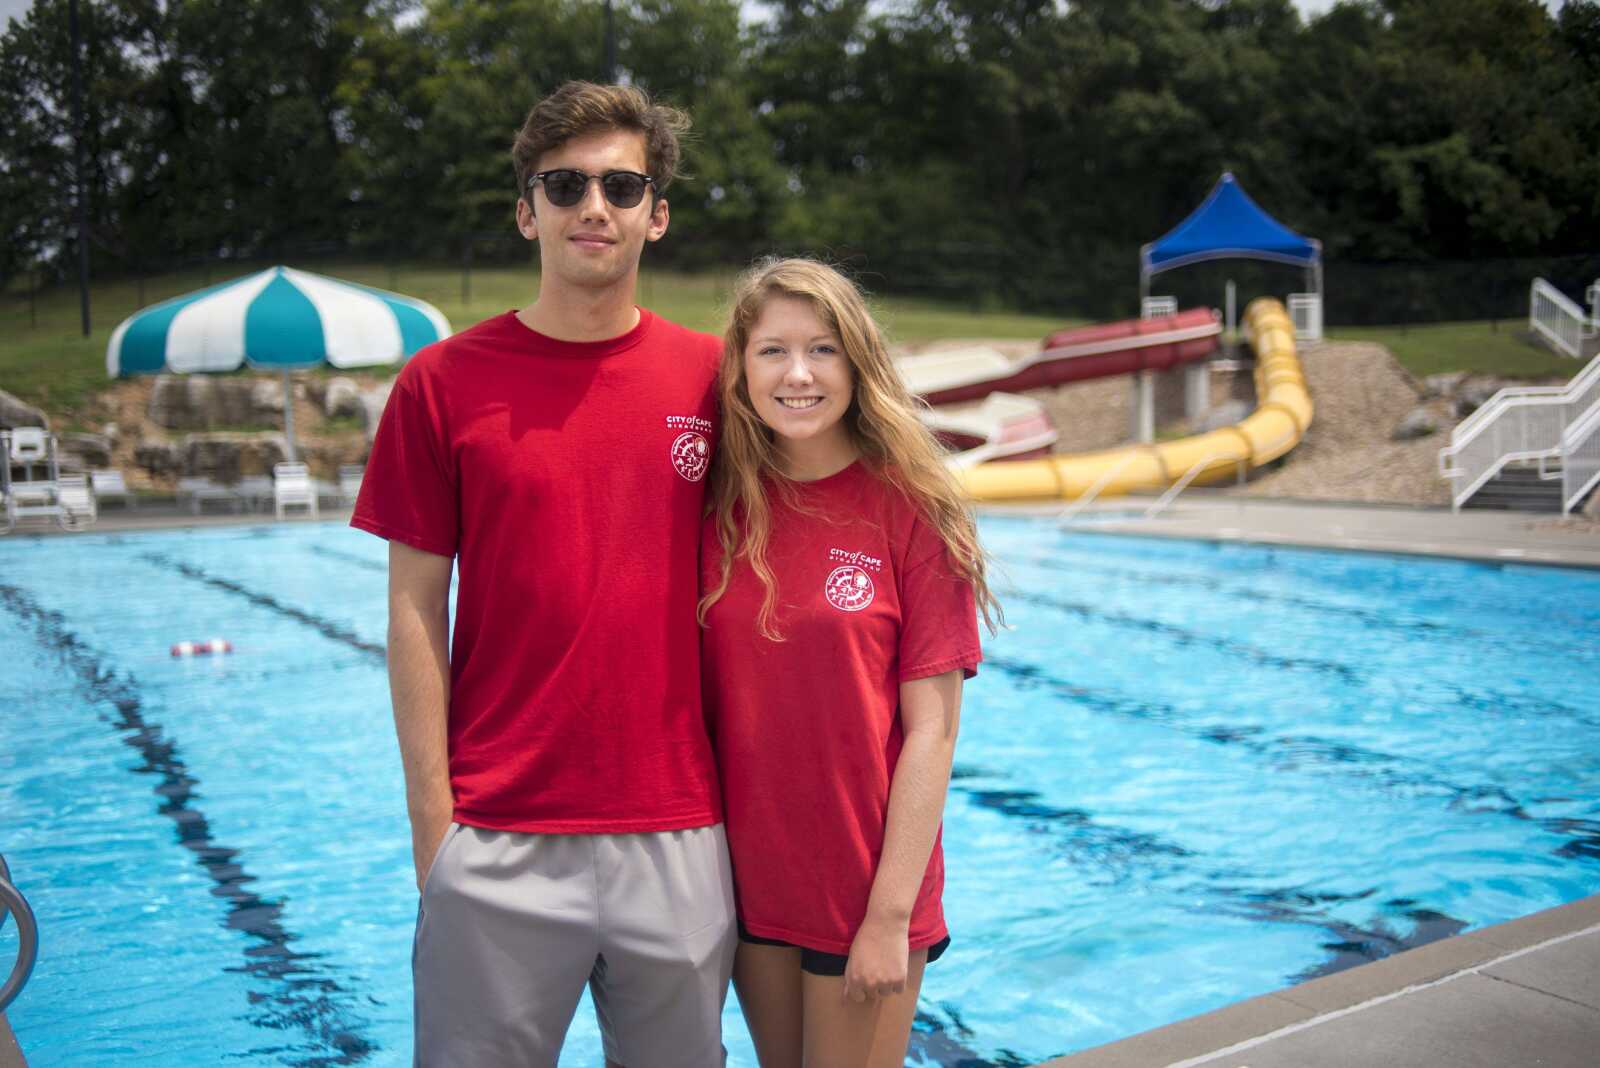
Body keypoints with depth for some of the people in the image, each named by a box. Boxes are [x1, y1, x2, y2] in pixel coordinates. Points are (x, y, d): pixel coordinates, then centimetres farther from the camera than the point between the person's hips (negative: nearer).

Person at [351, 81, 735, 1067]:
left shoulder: (712, 376, 3)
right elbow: (417, 608, 0)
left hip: (678, 830, 2)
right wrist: (431, 814, -4)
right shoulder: (445, 382, -2)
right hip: (500, 838, -1)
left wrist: (741, 791, 6)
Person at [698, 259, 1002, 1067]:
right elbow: (700, 695, 5)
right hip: (749, 875, 4)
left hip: (862, 889, -4)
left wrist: (890, 914, -13)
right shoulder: (721, 505, -1)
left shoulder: (909, 508, -11)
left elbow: (932, 730, -11)